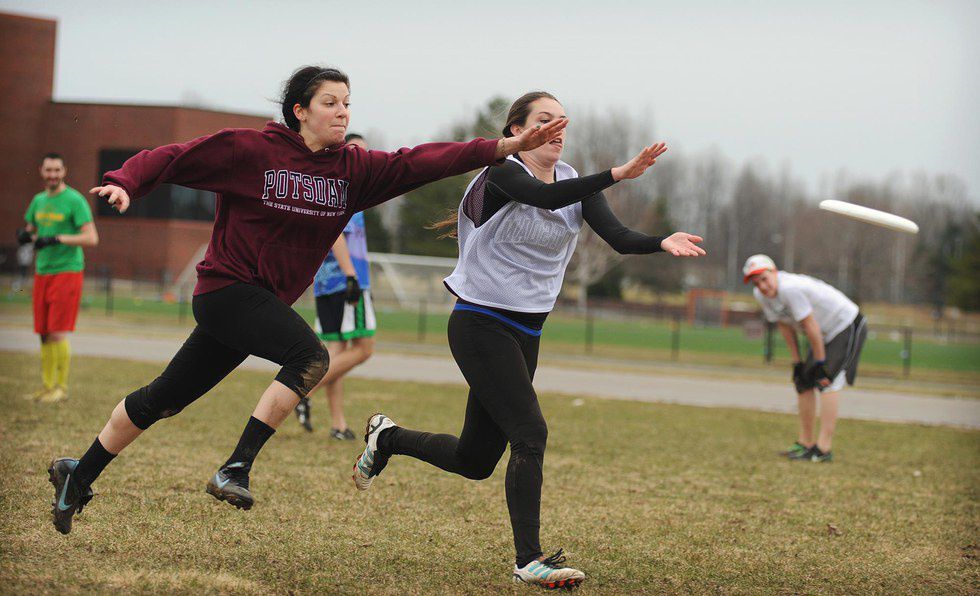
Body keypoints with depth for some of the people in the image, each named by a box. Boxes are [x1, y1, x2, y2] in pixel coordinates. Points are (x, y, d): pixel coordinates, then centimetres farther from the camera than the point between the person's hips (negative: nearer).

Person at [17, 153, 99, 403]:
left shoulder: (74, 200, -8)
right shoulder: (38, 201, 13)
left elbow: (92, 238, -13)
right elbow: (30, 230, 25)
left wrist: (56, 239, -20)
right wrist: (25, 235, 0)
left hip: (67, 272, -6)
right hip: (42, 273, 6)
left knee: (58, 333, -9)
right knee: (44, 333, 7)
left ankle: (62, 387, -1)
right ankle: (47, 385, 14)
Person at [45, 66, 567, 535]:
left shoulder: (352, 169, 3)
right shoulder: (250, 150, -9)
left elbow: (417, 163, -8)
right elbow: (173, 159, -6)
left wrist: (505, 147, -18)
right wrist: (125, 183, -24)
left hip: (263, 302, 7)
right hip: (227, 288, -6)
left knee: (165, 399, 15)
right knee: (309, 356, -27)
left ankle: (78, 476, 29)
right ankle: (236, 469, -24)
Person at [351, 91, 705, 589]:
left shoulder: (575, 182, 5)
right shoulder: (502, 173, -14)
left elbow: (618, 237, -10)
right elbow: (545, 196, -37)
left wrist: (661, 243, -30)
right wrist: (618, 174, -47)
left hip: (525, 333, 8)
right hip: (481, 324, -7)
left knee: (475, 461, 12)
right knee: (530, 435, -20)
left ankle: (387, 438, 37)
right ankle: (529, 560, -15)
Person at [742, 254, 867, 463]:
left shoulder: (790, 288, -33)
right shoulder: (761, 295, -6)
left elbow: (810, 327, -27)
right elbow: (785, 327, 6)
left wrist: (820, 363, -19)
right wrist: (797, 362, 6)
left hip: (848, 326, -9)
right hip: (826, 334, 9)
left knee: (828, 381, -20)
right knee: (803, 381, 10)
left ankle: (823, 449, -24)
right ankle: (805, 443, 21)